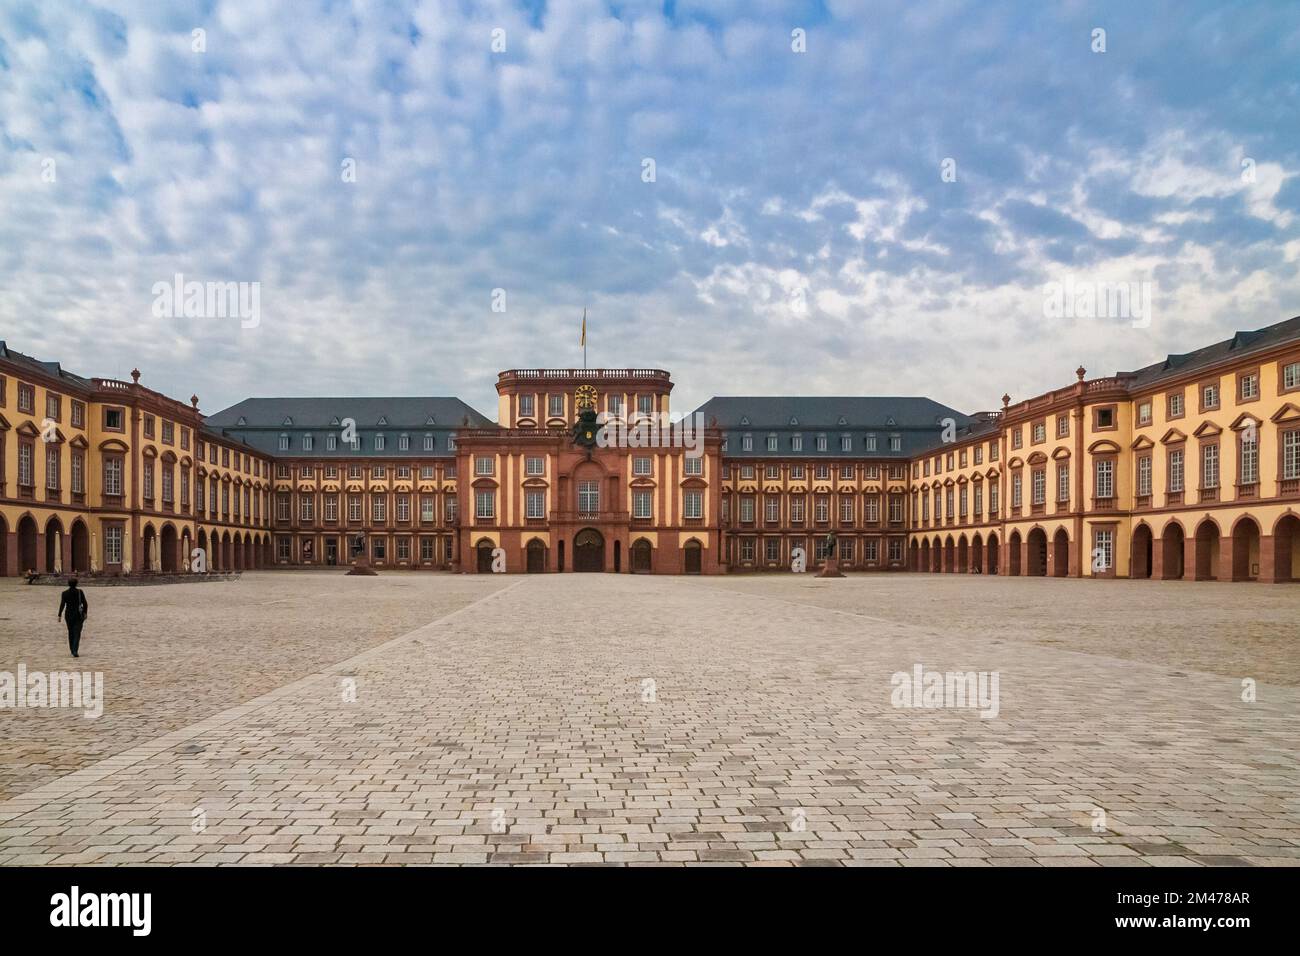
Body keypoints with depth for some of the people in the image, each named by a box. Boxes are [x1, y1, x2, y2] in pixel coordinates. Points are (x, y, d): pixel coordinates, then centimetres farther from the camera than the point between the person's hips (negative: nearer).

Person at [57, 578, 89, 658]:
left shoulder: (65, 593, -4)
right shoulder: (80, 592, -5)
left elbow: (62, 605, -9)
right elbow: (85, 603, -5)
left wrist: (59, 615, -4)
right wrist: (85, 613, 6)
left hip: (69, 615, 2)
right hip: (78, 615, -1)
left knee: (71, 632, 17)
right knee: (77, 633, -2)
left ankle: (72, 650, 25)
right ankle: (75, 651, -17)